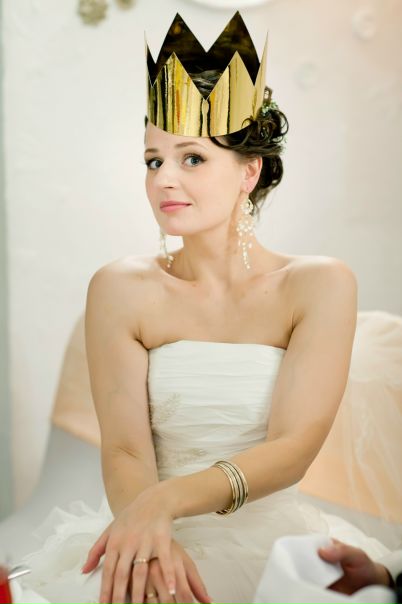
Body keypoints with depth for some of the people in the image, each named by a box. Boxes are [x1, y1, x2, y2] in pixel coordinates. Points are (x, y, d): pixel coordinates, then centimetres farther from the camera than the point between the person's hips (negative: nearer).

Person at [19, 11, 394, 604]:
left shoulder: (320, 284, -5)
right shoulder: (122, 288, -3)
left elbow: (292, 449, -13)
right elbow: (124, 451, -9)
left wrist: (166, 500, -28)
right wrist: (154, 539, -29)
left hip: (275, 542, 1)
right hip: (162, 541, 0)